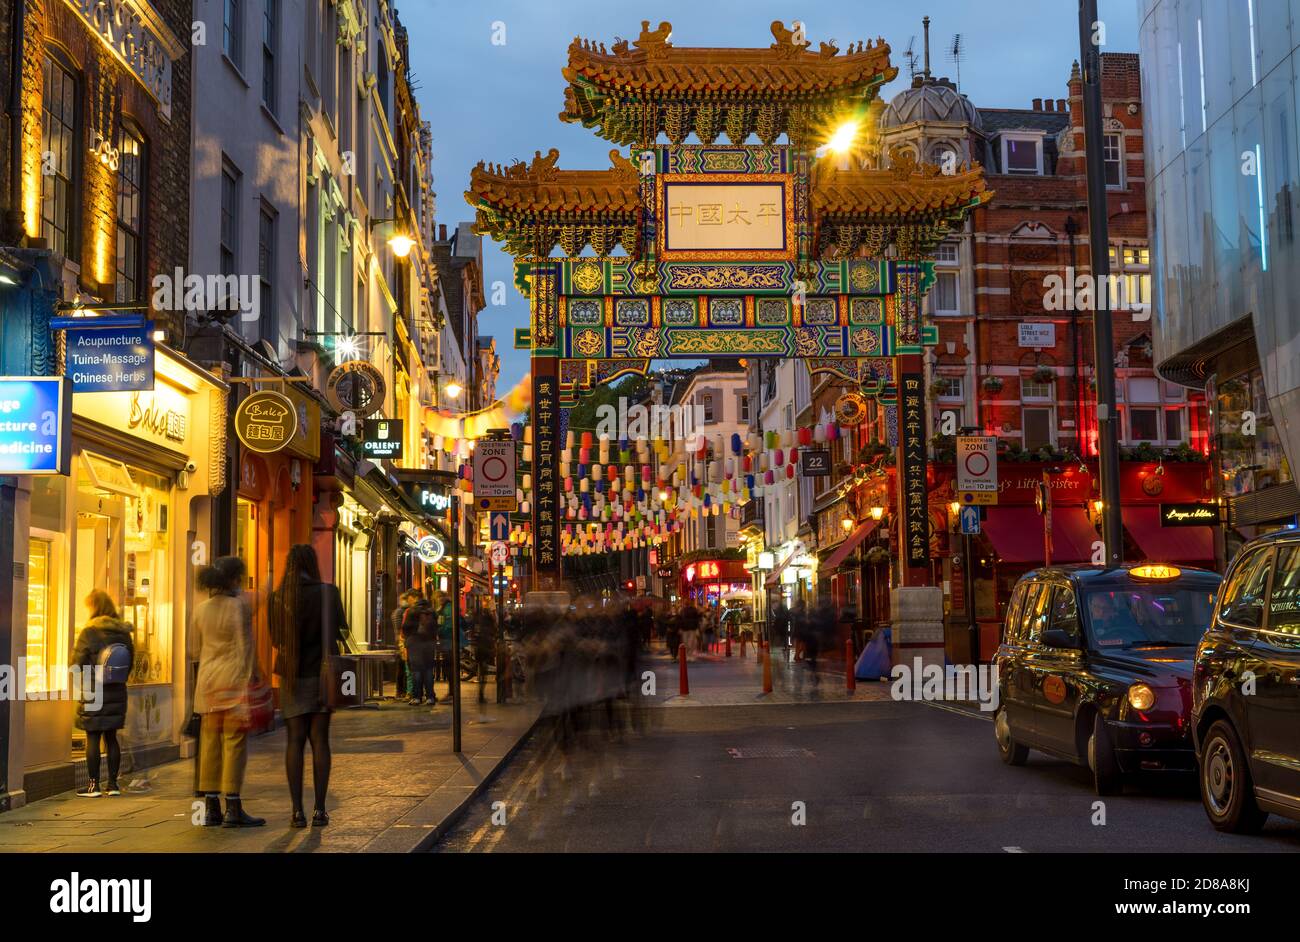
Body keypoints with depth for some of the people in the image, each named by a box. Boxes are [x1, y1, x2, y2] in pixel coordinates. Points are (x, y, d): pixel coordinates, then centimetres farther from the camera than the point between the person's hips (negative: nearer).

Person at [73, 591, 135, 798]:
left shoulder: (89, 632, -14)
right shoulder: (124, 633, 1)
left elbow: (77, 663, -10)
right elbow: (130, 662, 9)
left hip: (93, 694, -5)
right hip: (117, 694, 5)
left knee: (93, 739, 3)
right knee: (111, 738, 12)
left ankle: (93, 785, 5)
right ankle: (113, 784, 14)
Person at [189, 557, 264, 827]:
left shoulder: (201, 609, 7)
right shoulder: (240, 605, -10)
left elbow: (194, 650, 13)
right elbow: (245, 647, -11)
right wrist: (253, 676, -4)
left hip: (208, 681, 6)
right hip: (235, 681, -6)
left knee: (210, 743, 8)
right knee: (235, 743, -3)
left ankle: (211, 808, 10)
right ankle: (233, 809, -3)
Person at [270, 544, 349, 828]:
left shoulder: (279, 597, -2)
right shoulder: (328, 592, -8)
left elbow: (275, 639, 8)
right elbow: (341, 632, -5)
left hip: (291, 675, 1)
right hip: (322, 674, -1)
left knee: (295, 740, 5)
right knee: (320, 740, 5)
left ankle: (297, 810, -1)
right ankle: (319, 809, 1)